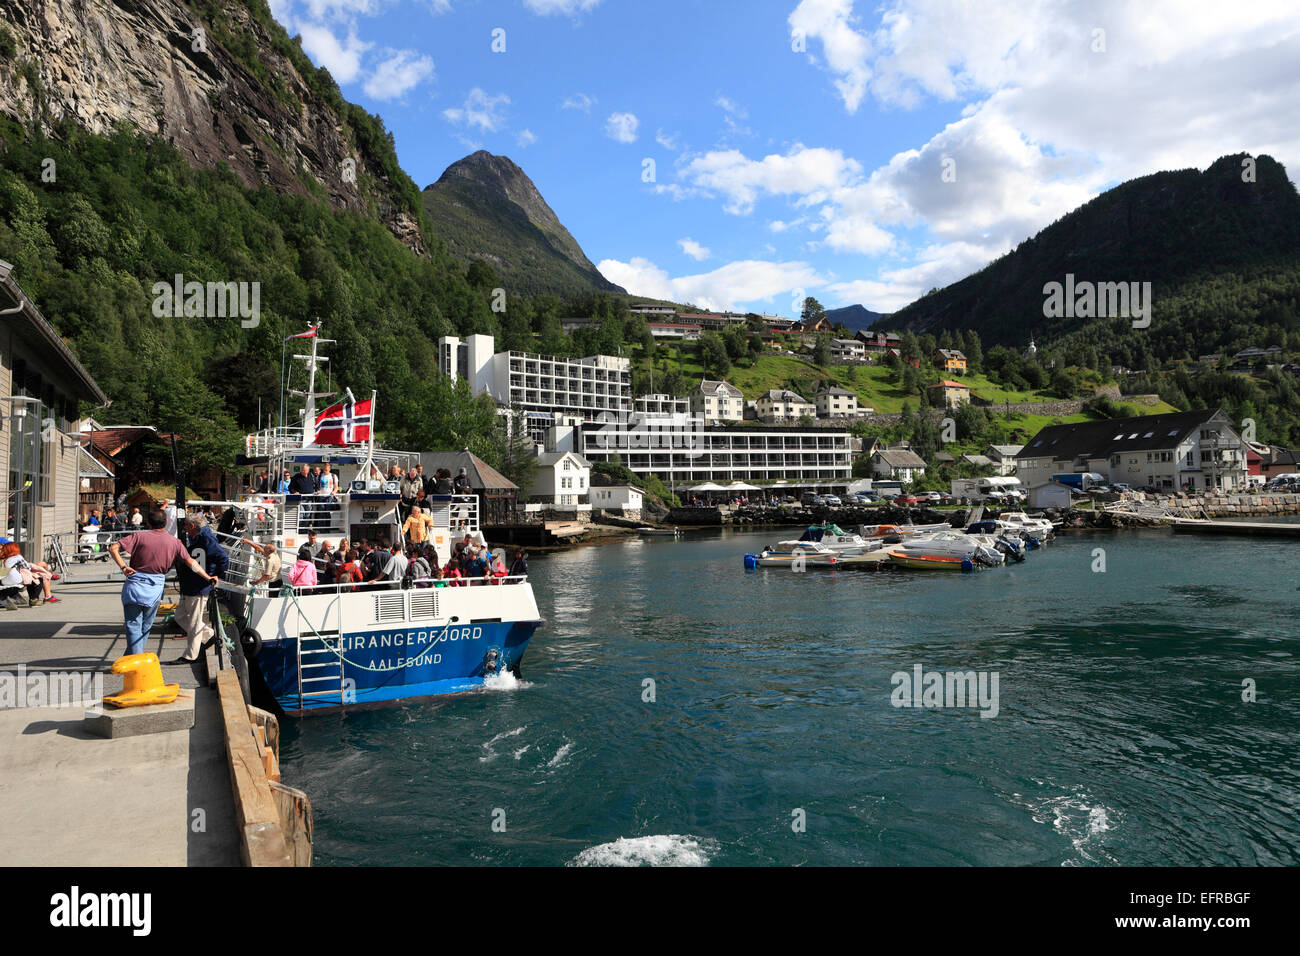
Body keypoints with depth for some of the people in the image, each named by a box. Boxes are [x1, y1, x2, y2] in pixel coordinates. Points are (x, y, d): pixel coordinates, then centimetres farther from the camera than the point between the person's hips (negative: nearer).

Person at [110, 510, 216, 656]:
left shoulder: (139, 536, -2)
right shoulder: (174, 542, 1)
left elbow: (113, 548, -11)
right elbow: (191, 563, -3)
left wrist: (123, 567, -8)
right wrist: (209, 577, 0)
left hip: (134, 584, -2)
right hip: (155, 588, 2)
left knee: (133, 624, 4)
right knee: (146, 625, 18)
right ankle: (135, 653, 28)